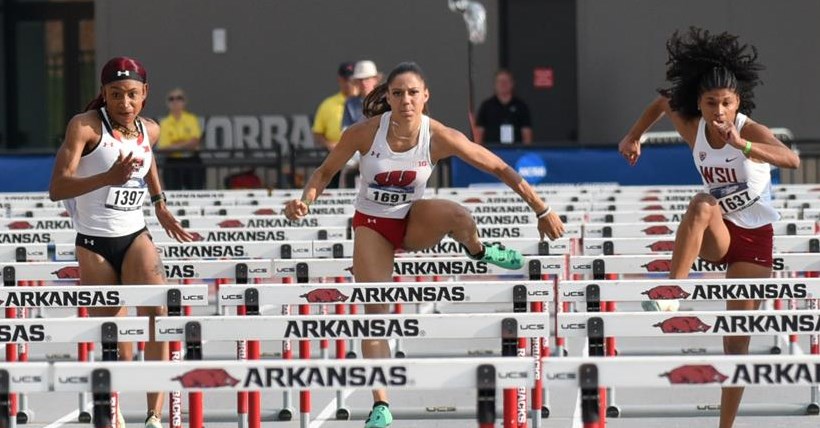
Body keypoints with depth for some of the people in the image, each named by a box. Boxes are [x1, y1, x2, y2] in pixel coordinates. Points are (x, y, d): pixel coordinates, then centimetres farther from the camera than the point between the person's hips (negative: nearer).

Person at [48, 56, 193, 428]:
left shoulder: (150, 131, 4)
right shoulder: (85, 126, -13)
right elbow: (57, 188, -22)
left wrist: (160, 206, 29)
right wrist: (108, 178, -35)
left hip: (135, 237, 3)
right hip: (94, 244, -3)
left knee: (158, 313, -24)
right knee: (115, 353, 0)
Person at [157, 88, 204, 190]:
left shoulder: (192, 119, 3)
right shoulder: (164, 123, 2)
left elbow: (195, 141, -6)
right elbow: (163, 148, -6)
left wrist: (175, 146, -13)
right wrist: (186, 145, -15)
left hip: (192, 162, 1)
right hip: (173, 163, -1)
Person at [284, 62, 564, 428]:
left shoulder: (439, 137, -21)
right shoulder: (364, 133, -21)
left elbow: (500, 169, -12)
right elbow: (325, 171, -4)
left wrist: (542, 211, -9)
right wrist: (305, 201, -24)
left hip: (415, 222, 0)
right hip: (372, 225, 0)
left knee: (456, 215, -34)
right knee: (375, 310, -13)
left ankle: (478, 251, 2)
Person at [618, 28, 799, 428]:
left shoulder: (751, 132, -23)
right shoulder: (692, 128, -10)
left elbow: (791, 159, -45)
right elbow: (663, 102, 14)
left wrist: (741, 144, -58)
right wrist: (634, 136, 12)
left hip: (754, 237, -2)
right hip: (716, 233, 2)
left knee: (737, 343, -5)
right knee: (702, 205, -35)